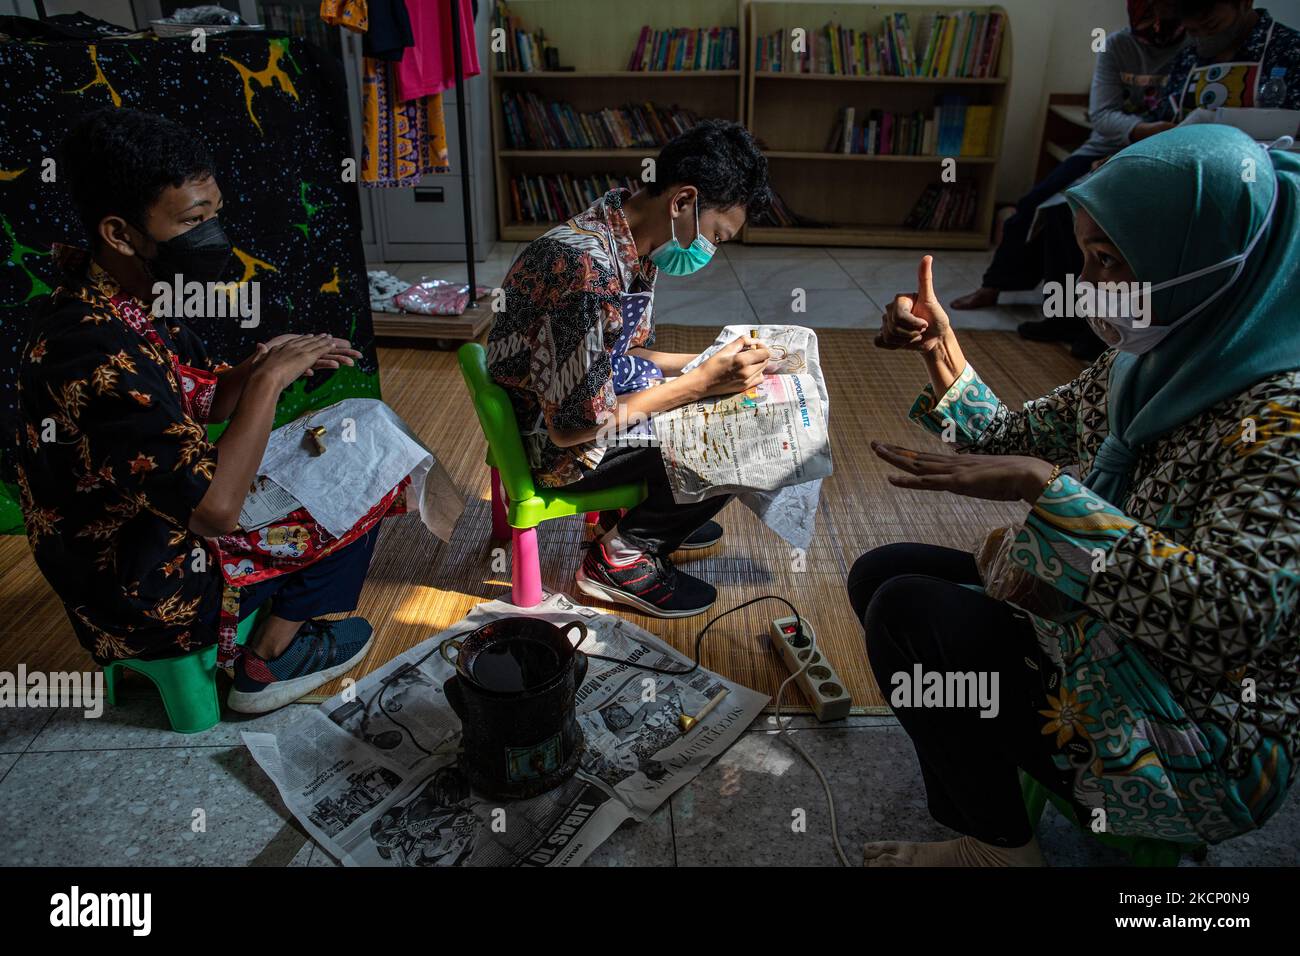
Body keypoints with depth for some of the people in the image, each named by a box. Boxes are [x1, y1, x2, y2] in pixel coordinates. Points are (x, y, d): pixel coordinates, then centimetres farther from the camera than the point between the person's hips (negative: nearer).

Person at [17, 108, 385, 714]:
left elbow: (203, 403, 8)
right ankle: (268, 664, 14)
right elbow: (214, 508, -35)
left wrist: (262, 364, -12)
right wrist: (269, 379, -26)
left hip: (155, 524, 9)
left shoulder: (130, 297, -5)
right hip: (147, 596, -9)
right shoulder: (95, 355, -34)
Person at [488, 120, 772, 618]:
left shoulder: (632, 242, -3)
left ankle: (651, 513, 24)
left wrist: (712, 362, -5)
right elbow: (573, 427, -28)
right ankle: (623, 556, 3)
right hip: (555, 446, -9)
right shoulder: (588, 269, -32)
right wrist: (700, 382, -24)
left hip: (589, 395, 9)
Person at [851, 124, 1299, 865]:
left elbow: (1232, 618, -37)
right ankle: (974, 827, 15)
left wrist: (1044, 487, -37)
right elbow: (1015, 441, 10)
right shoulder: (1154, 363, 0)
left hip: (1202, 746, -9)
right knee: (880, 573, 6)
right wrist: (940, 349, -5)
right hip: (1104, 638, 9)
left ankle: (1001, 849, 6)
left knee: (906, 612, -20)